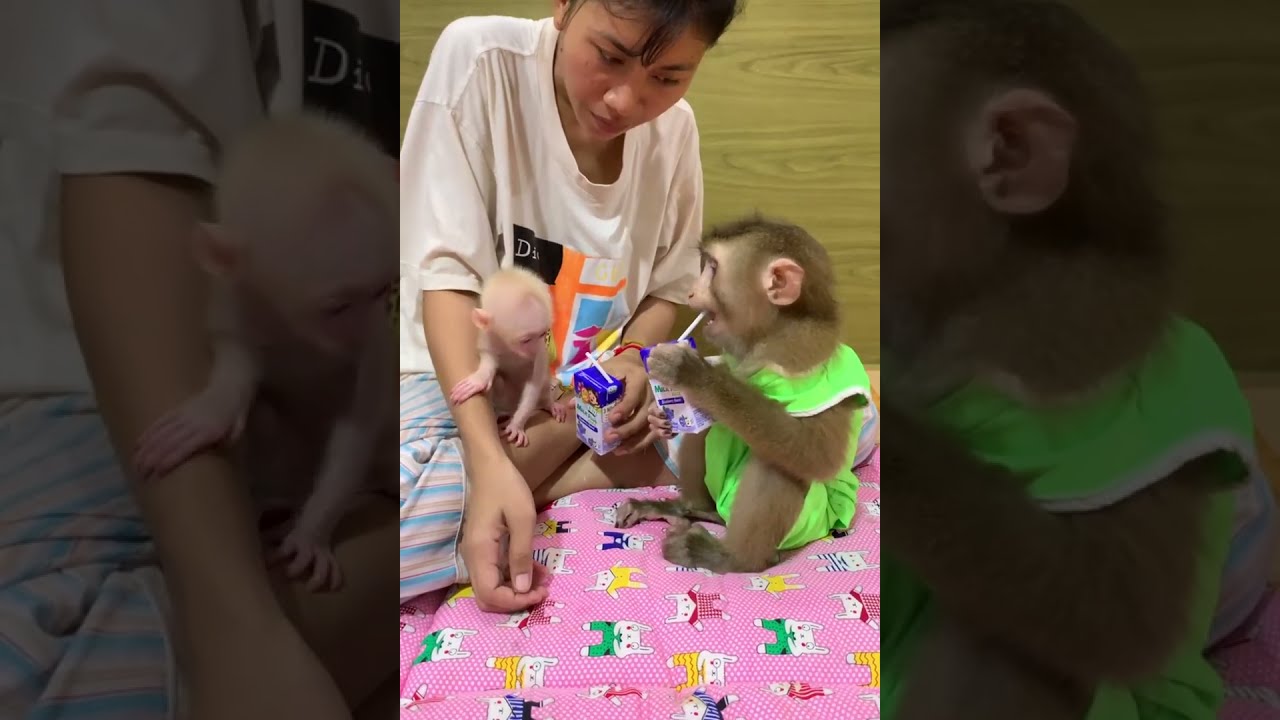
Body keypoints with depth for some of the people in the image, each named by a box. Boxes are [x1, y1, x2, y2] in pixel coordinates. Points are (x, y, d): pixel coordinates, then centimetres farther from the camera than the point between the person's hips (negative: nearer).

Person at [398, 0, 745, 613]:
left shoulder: (675, 129, -4)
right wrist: (489, 459, -31)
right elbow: (446, 273, -19)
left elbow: (666, 290, 6)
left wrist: (632, 360, -18)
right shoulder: (479, 58, -16)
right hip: (463, 380, -4)